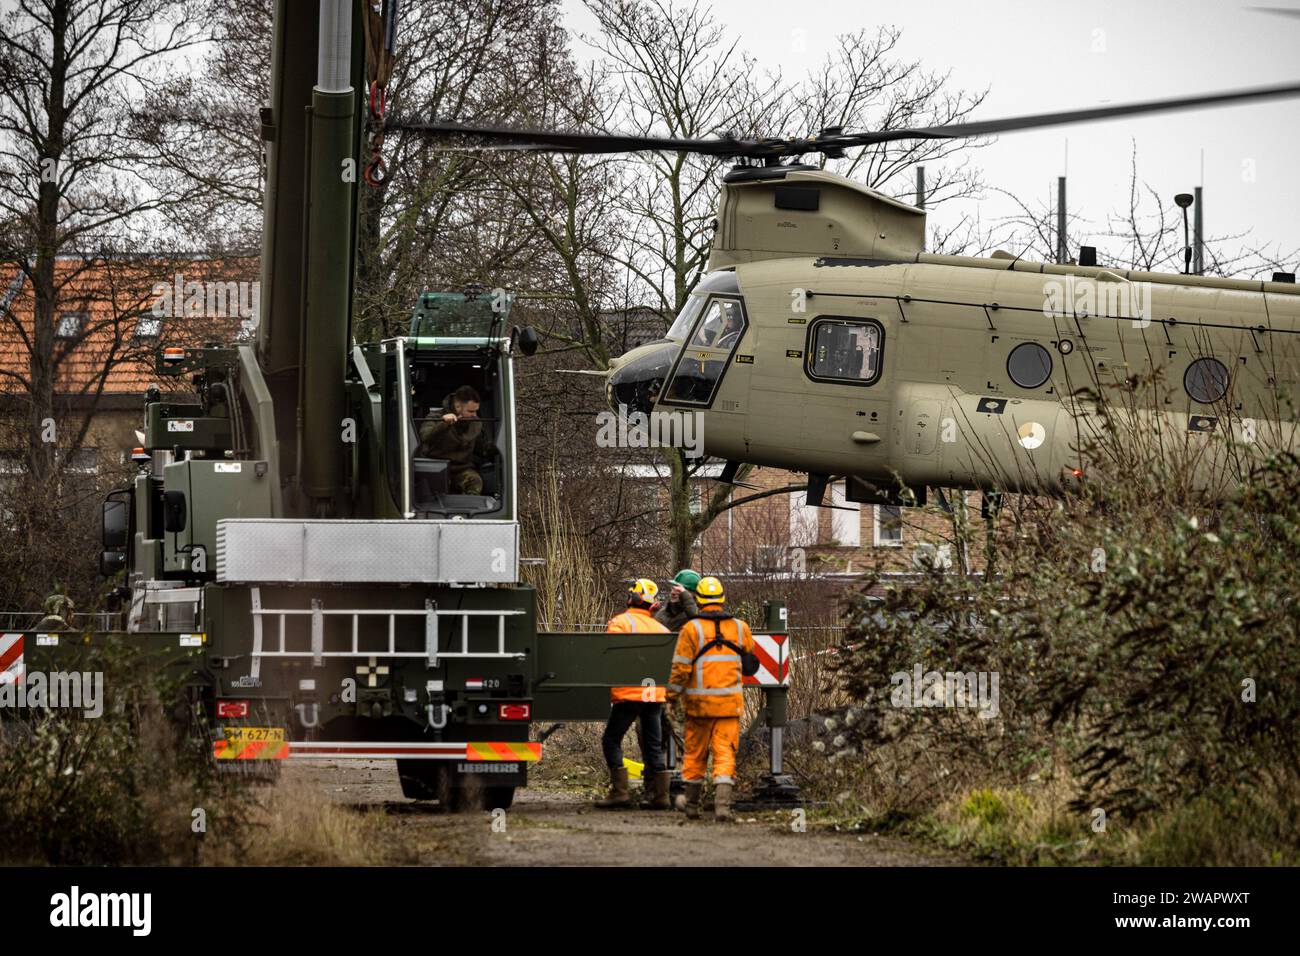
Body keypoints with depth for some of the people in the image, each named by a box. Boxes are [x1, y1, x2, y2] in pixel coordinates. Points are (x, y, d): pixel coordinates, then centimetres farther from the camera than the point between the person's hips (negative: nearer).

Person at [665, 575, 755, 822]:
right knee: (725, 753, 0)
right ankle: (722, 802, -15)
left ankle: (692, 802, 25)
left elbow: (681, 667, -8)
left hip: (699, 701, -1)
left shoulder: (692, 629, -8)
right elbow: (750, 651, 21)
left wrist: (672, 694, 5)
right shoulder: (739, 627, 2)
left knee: (696, 753, 13)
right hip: (730, 702, 1)